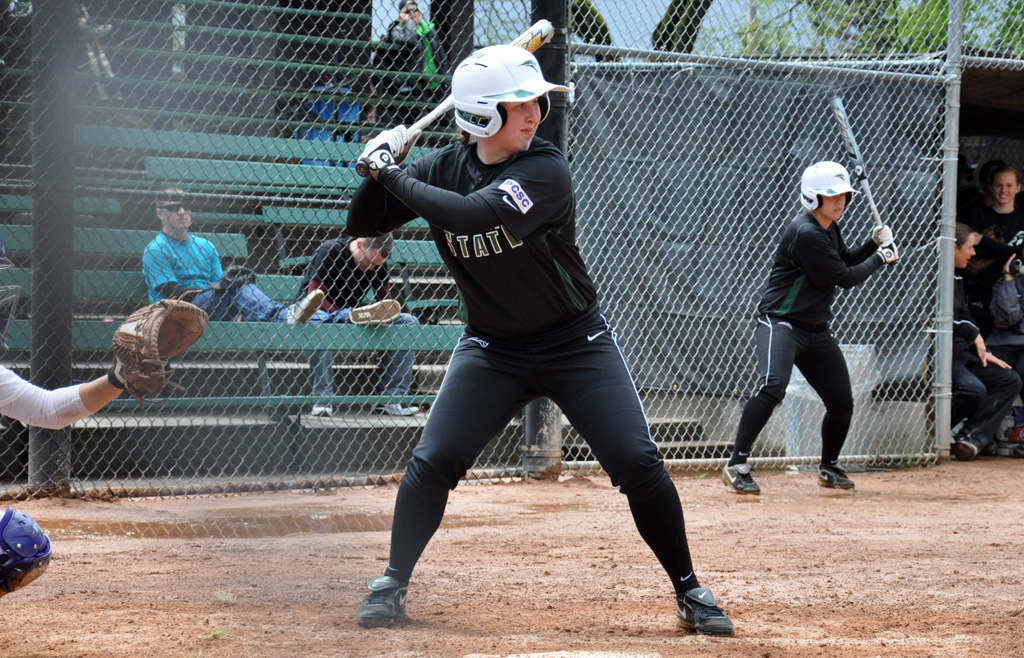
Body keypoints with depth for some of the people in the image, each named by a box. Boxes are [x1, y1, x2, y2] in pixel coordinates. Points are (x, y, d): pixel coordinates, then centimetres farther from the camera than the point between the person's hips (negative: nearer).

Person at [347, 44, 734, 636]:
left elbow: (469, 215, -36)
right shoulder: (443, 168, -6)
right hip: (492, 348, 3)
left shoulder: (544, 169, -21)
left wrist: (391, 173, -27)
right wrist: (381, 169, -20)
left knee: (640, 465, -9)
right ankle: (393, 585, 9)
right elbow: (364, 225, -1)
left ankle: (689, 592, 5)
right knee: (432, 463, -9)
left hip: (577, 343, -3)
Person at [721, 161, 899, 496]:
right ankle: (737, 465, -31)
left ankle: (829, 467, 32)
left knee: (842, 402, 9)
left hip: (816, 328, 9)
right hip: (780, 323, -9)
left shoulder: (830, 229, 9)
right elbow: (846, 277, -16)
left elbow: (844, 262, 26)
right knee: (772, 386, -30)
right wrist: (880, 257, -2)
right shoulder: (805, 233, -20)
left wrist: (873, 243, 10)